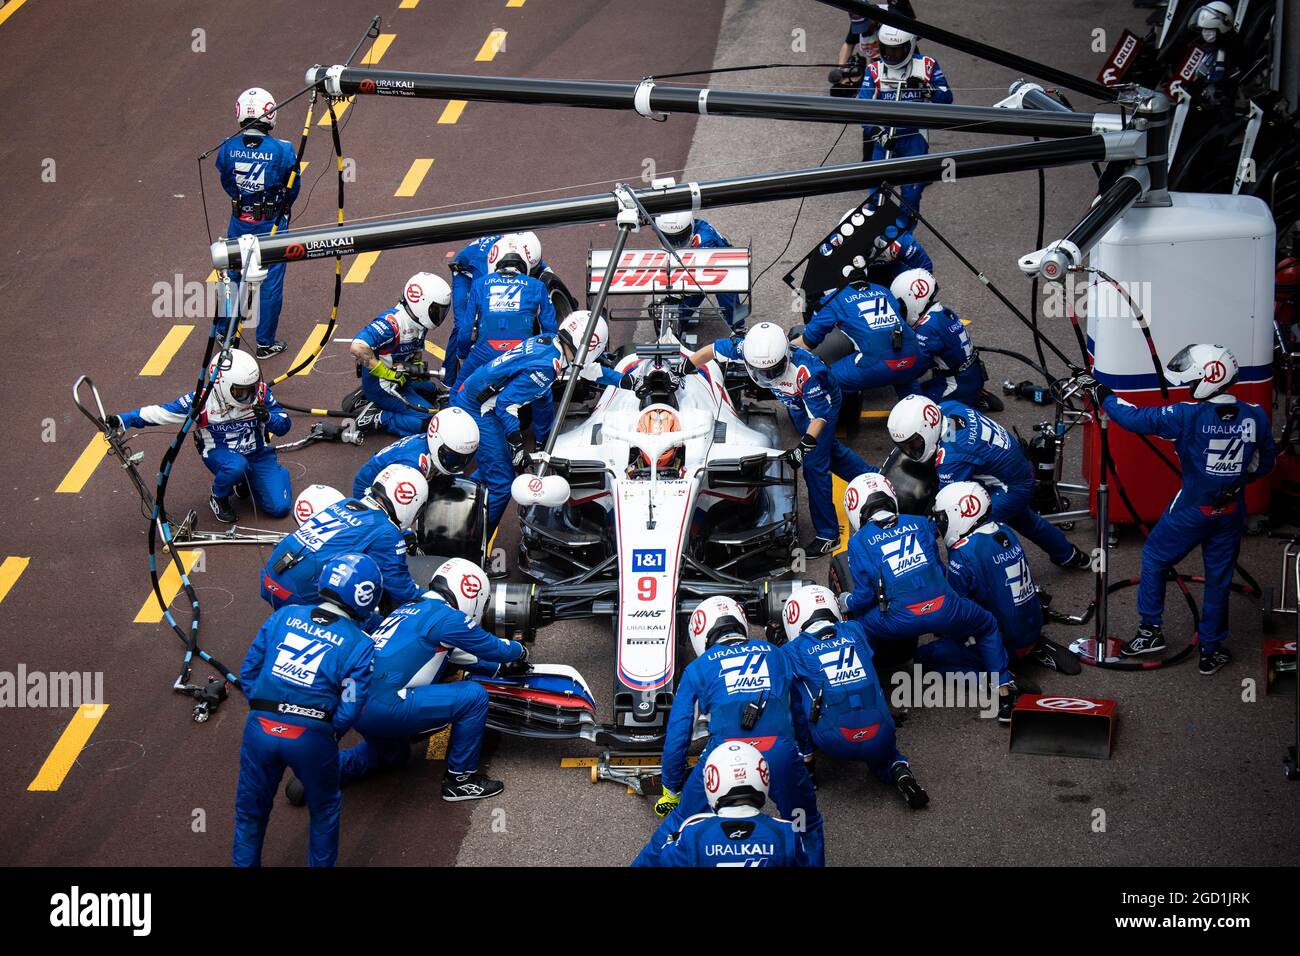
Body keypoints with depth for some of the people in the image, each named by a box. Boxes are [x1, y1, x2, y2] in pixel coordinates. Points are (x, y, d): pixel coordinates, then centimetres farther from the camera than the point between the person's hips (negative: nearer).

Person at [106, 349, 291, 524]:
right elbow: (162, 412, -17)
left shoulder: (260, 392, -14)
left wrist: (268, 418, -30)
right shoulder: (202, 401, -20)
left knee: (279, 508, -13)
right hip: (220, 452, -2)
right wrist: (122, 420, -26)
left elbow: (285, 425, -6)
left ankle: (245, 482, 21)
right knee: (236, 466, -40)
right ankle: (218, 498, -4)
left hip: (258, 453, 3)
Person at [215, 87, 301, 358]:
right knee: (270, 282, 9)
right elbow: (293, 188, -4)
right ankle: (266, 343, 16)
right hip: (272, 224, -3)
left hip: (239, 222, 3)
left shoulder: (227, 149, -10)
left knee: (232, 276, 21)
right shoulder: (282, 150, -18)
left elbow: (227, 183, 5)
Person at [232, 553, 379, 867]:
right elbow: (348, 711, -7)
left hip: (260, 727, 2)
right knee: (324, 811, 24)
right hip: (312, 737, -2)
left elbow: (248, 670, 8)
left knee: (251, 810, 22)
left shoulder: (284, 616, 6)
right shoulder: (360, 646, -3)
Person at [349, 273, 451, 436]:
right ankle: (377, 420, -11)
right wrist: (387, 373, -32)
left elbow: (417, 350, 21)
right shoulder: (391, 323, -29)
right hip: (380, 384, -9)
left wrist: (418, 366, -2)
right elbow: (357, 348, -41)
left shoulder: (419, 324, 0)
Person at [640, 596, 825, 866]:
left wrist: (671, 792, 34)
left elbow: (676, 737, 21)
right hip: (781, 752, 1)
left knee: (680, 825, 18)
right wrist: (803, 751, 51)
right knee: (806, 829, 21)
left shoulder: (697, 669, 21)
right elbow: (799, 712, 34)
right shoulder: (774, 654, 26)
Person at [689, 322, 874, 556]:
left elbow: (819, 414, -36)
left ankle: (827, 535, 3)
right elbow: (714, 350, -15)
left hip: (823, 403, -7)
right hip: (796, 404, 7)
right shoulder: (747, 348, -32)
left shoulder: (805, 370, -44)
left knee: (814, 465, -9)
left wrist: (806, 444, -47)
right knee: (828, 448, 24)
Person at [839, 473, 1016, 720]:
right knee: (988, 627, 32)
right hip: (944, 608, 2)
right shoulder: (919, 523, 20)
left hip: (900, 618, -2)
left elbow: (865, 595, 6)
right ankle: (1004, 694, 24)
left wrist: (846, 603, 28)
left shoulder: (859, 541, 11)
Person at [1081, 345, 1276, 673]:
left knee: (1154, 559, 20)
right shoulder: (1254, 417, -9)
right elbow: (1265, 462, 5)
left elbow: (1137, 418, -17)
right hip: (1231, 511, 4)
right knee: (1219, 578, 17)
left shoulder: (1189, 417, -23)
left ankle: (1151, 628, 23)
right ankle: (1211, 650, 26)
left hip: (1192, 509, -4)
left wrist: (1103, 396, -3)